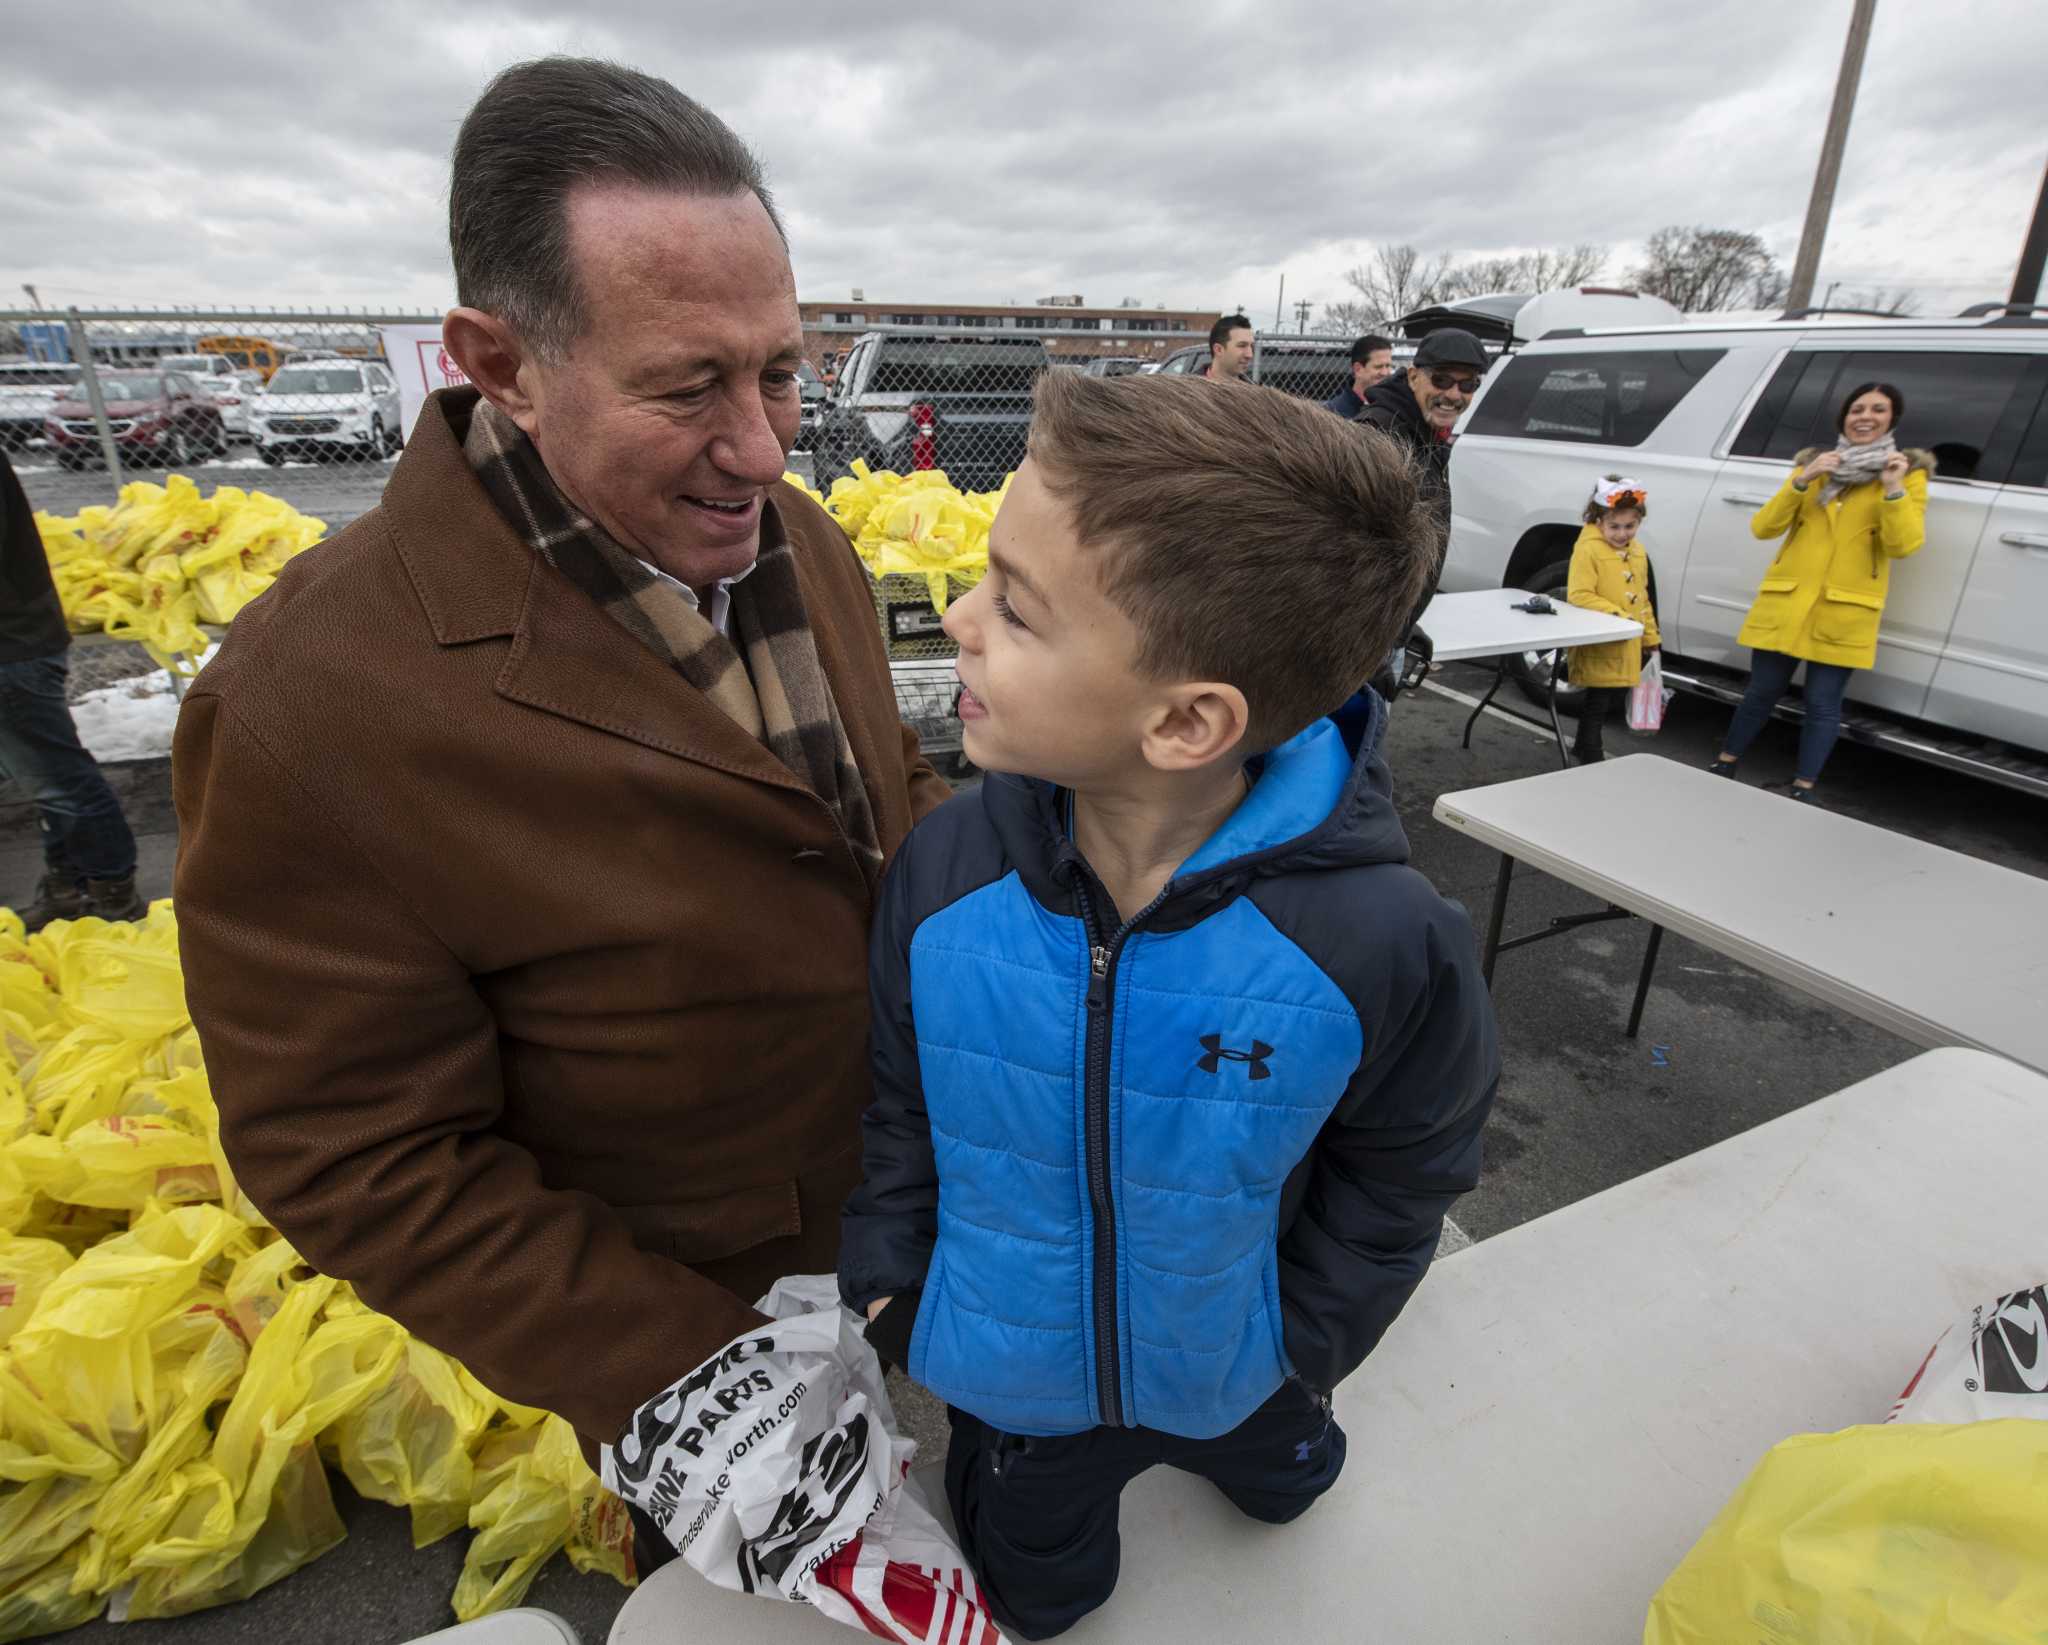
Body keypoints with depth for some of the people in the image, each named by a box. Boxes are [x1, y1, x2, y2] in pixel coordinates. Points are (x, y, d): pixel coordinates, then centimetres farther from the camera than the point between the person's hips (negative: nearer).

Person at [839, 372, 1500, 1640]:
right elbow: (901, 1114, -8)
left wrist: (1301, 1351, -4)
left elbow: (1401, 1177, -12)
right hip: (1005, 1380, 2)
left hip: (1230, 1380, -1)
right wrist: (886, 1291, -4)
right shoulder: (942, 871, -26)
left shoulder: (1387, 944, -32)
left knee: (1279, 1484, 34)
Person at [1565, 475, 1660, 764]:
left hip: (1629, 648, 8)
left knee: (1617, 702, 16)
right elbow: (1579, 595, -20)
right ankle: (1591, 759, 9)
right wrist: (1615, 614, -27)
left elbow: (1642, 599, 20)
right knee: (1597, 703, -3)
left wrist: (1651, 637, 20)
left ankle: (1584, 745, 33)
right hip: (1599, 646, -8)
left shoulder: (1638, 552, 12)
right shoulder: (1588, 550, -13)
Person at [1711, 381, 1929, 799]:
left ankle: (1802, 791, 8)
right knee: (1761, 693, 7)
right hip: (1786, 601, 2)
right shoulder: (1814, 465, 11)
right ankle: (1722, 767, 20)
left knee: (1823, 704, 0)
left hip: (1845, 610, -2)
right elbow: (1763, 528, -1)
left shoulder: (1909, 472, 4)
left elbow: (1904, 545, -8)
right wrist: (1802, 481, -12)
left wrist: (1894, 489, -19)